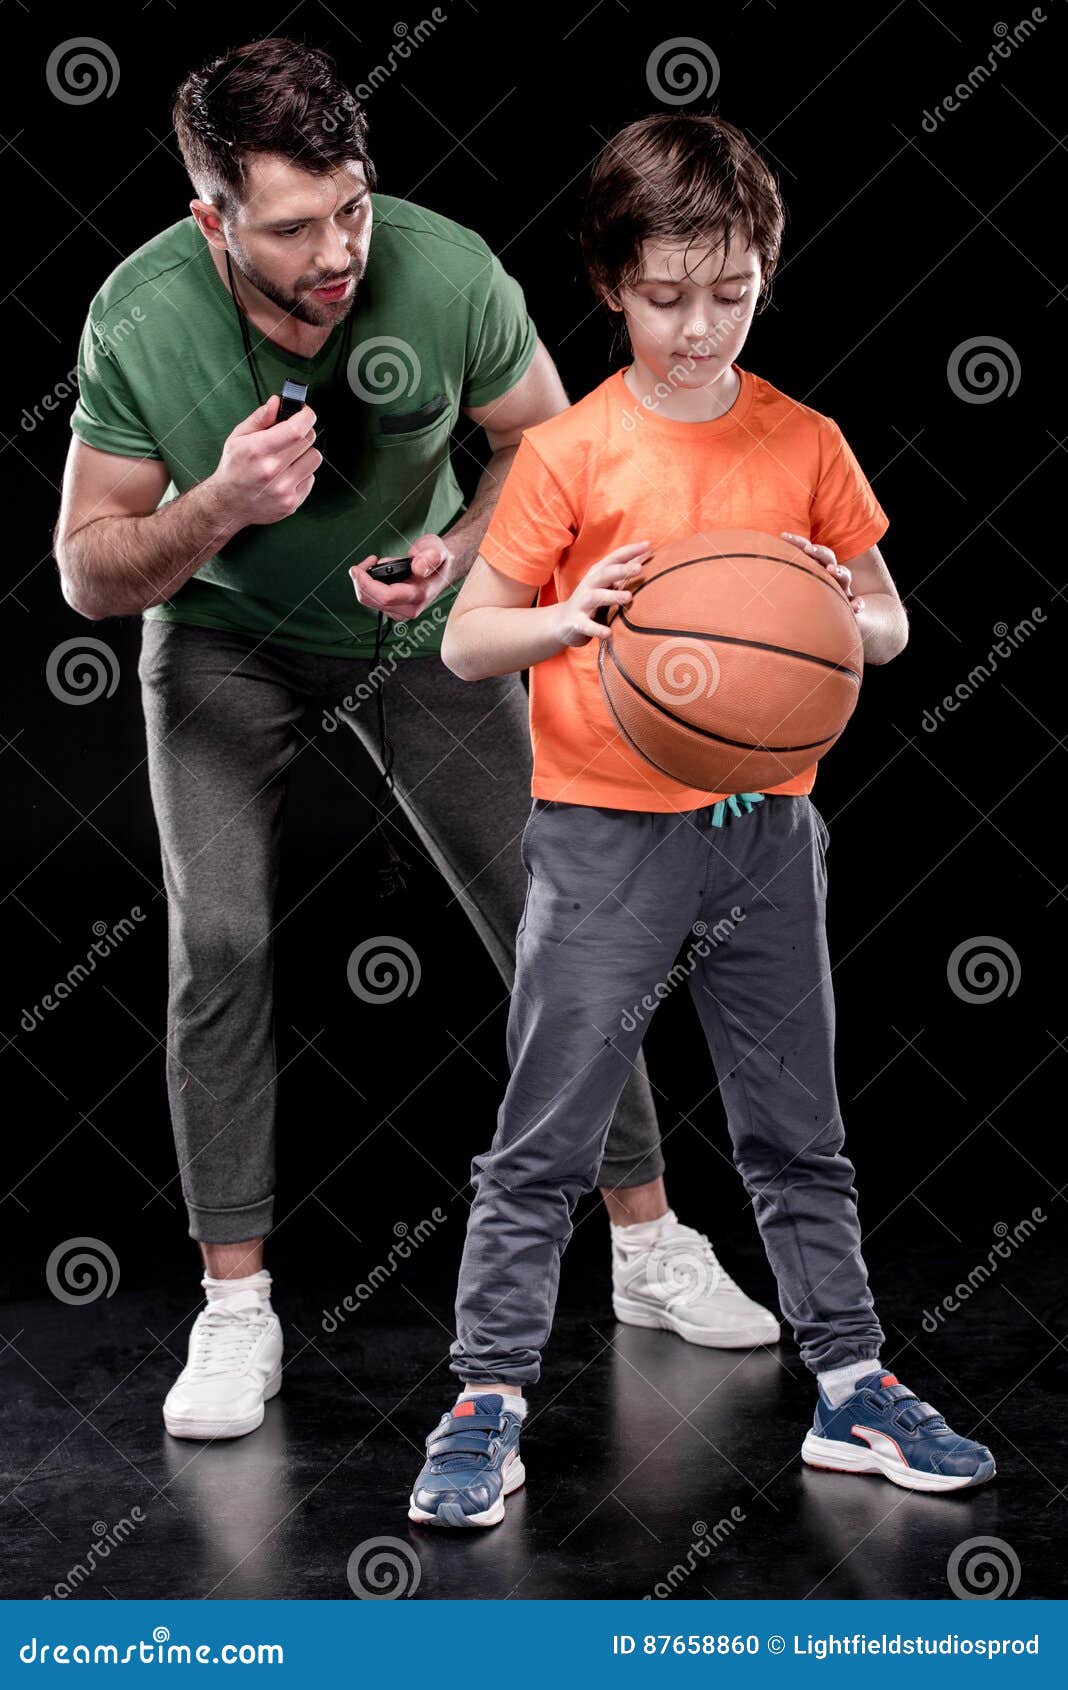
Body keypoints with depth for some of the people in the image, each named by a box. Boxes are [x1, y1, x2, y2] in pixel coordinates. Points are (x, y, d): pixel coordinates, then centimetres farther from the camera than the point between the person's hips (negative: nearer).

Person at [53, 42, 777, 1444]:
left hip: (419, 627, 1)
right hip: (224, 634, -1)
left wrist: (459, 553, -27)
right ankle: (237, 1312, -2)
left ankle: (649, 1245, 17)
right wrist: (218, 507, -39)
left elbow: (546, 440, -8)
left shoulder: (446, 273, -27)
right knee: (220, 940, -15)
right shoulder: (141, 319, -27)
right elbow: (88, 570, -19)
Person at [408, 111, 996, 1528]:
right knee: (546, 1138, 0)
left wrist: (844, 615, -12)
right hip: (604, 831, -3)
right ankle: (488, 1401, 10)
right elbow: (464, 642, -4)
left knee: (797, 1130, 13)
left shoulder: (805, 443, 3)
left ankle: (852, 1387, 23)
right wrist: (569, 619, -23)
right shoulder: (569, 452, -6)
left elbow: (890, 625, 11)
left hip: (765, 826, 3)